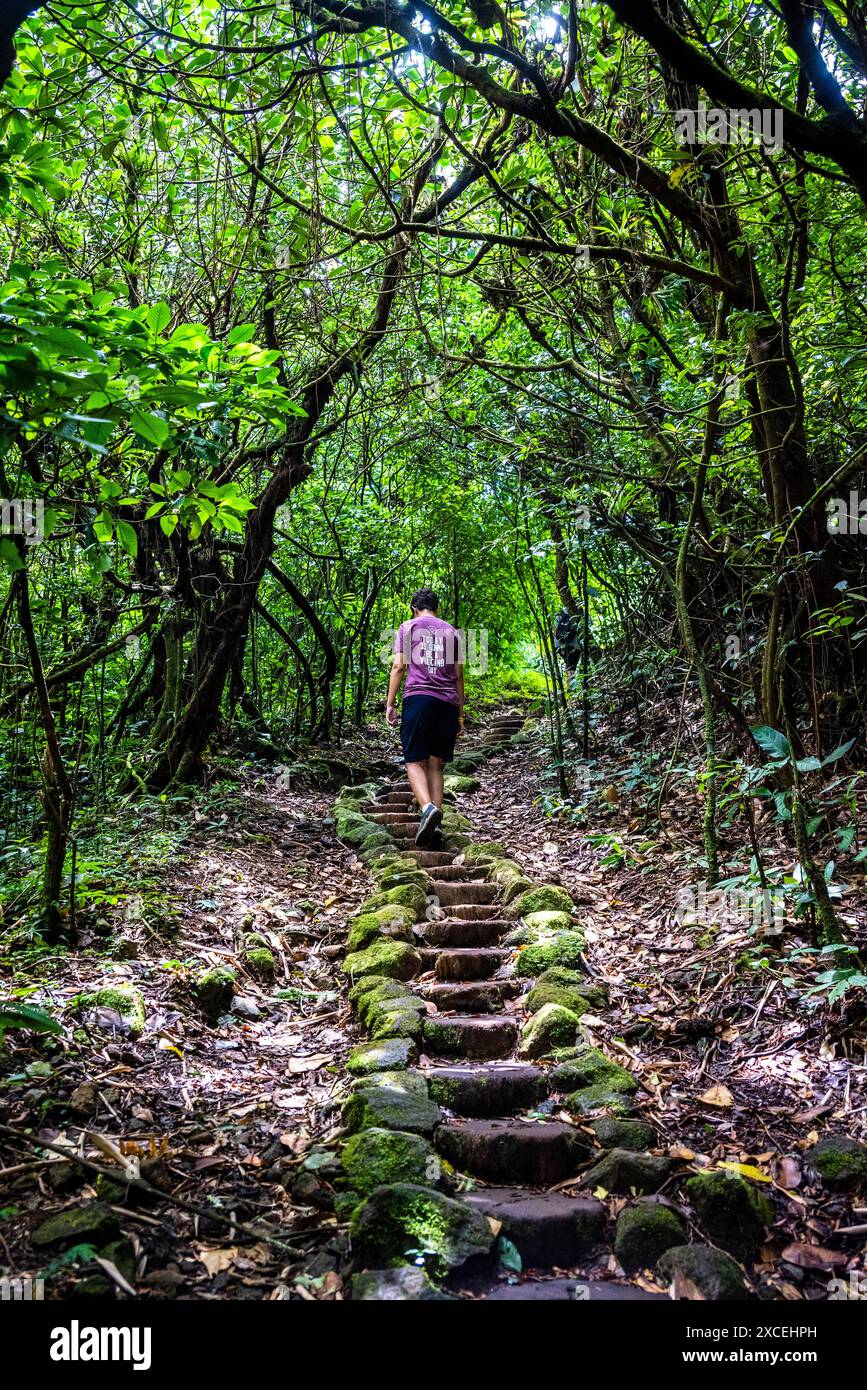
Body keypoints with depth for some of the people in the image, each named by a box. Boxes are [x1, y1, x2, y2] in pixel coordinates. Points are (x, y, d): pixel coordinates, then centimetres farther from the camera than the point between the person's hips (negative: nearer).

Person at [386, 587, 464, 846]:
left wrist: (390, 704, 3)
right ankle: (434, 824, -2)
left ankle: (428, 808, -28)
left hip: (418, 697, -3)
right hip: (448, 702, 3)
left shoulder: (407, 627, 11)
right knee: (436, 764, 7)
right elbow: (458, 675, 16)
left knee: (415, 762, -3)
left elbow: (398, 666, 0)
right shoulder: (451, 631, 20)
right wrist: (460, 712, 20)